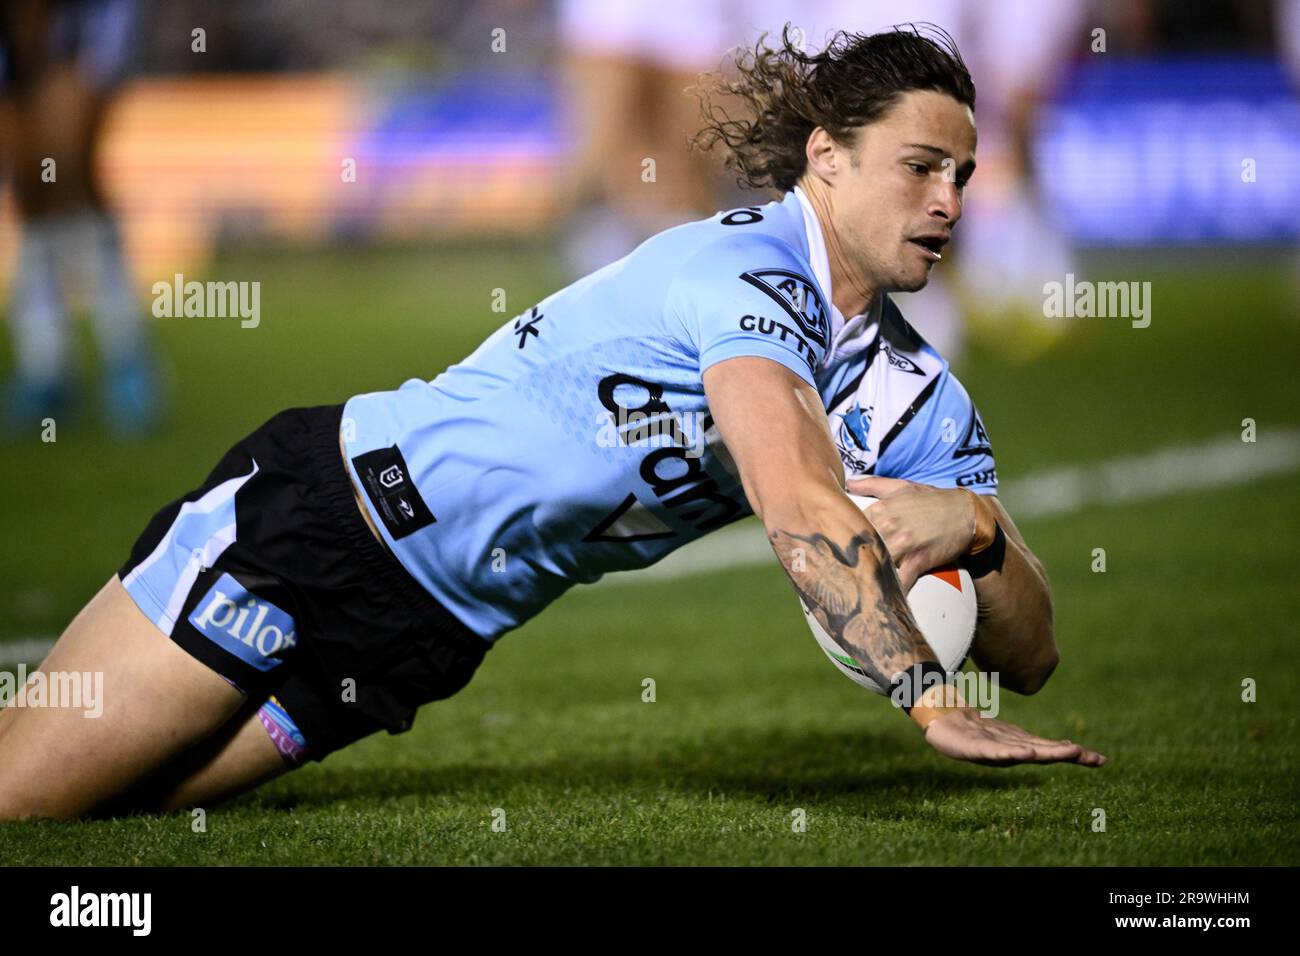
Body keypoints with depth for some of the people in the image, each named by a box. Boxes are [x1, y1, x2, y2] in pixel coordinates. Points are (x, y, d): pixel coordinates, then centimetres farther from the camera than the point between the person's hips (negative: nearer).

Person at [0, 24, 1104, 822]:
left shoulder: (918, 393, 3)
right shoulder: (748, 266, -21)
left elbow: (1029, 654, 2)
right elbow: (801, 506, -36)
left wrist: (979, 527, -19)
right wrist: (929, 694, -43)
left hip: (429, 635, 7)